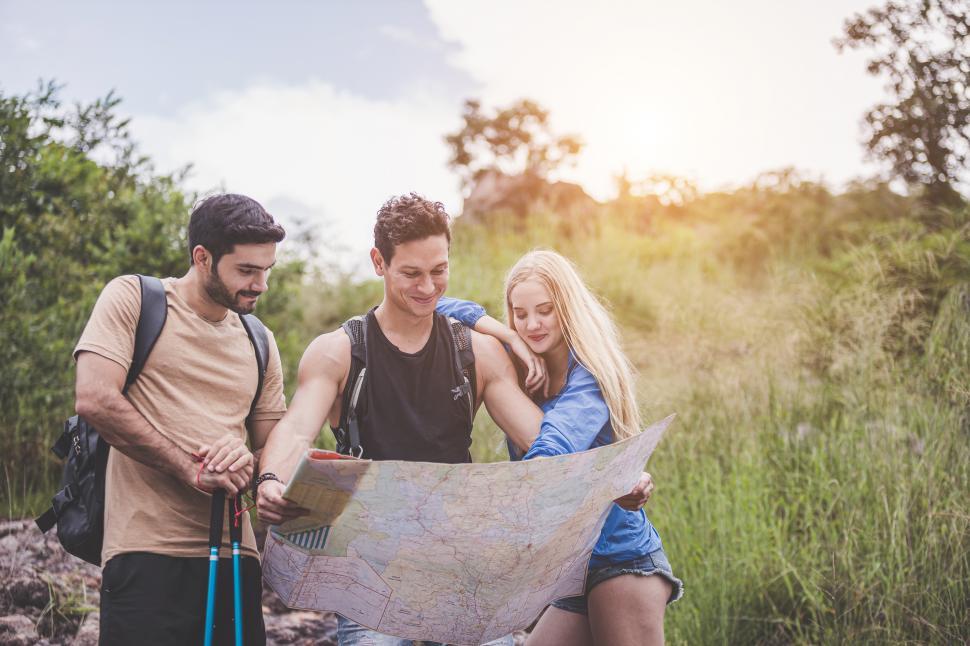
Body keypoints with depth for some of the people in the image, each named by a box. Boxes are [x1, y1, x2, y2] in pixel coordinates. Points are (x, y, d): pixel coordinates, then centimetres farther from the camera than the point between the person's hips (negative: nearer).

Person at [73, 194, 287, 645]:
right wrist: (191, 471, -14)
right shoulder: (134, 298, 1)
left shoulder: (260, 342, 18)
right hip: (149, 552, -5)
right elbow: (95, 400, -12)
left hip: (236, 555, 5)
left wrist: (248, 460, -5)